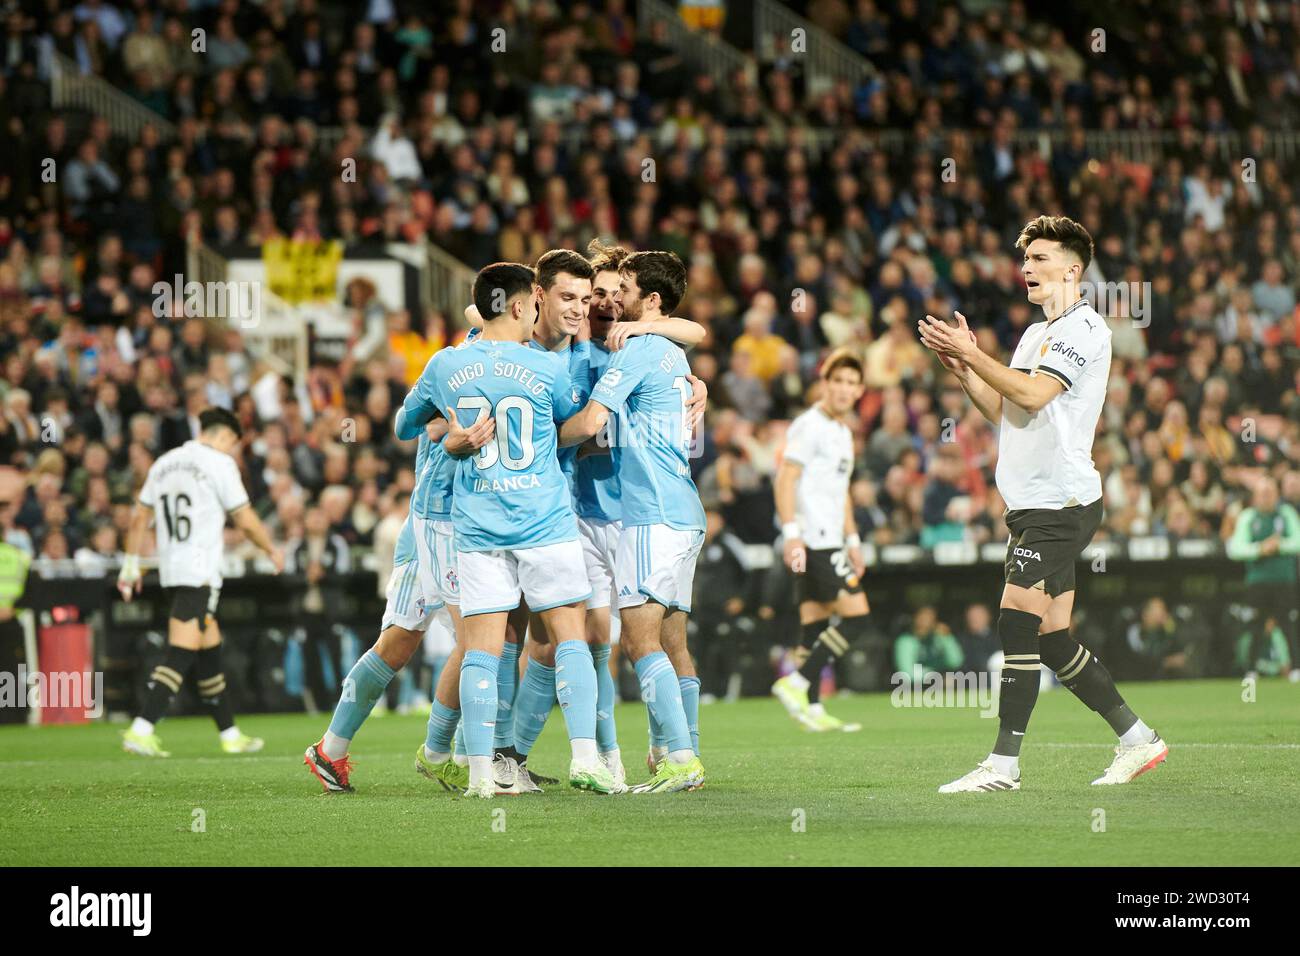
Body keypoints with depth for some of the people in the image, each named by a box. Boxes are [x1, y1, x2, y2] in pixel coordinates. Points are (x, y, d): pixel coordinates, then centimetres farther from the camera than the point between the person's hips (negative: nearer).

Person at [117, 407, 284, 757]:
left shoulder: (163, 464, 15)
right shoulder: (219, 463, -5)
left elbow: (139, 518, 15)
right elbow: (246, 521, -4)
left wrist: (131, 564, 20)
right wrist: (272, 550, 12)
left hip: (169, 571, 8)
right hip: (200, 571, -8)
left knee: (209, 650, 14)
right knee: (181, 654, -11)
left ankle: (230, 734, 20)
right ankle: (141, 731, -21)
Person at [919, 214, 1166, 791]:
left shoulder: (1084, 328, -8)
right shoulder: (1036, 334, 21)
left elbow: (1032, 394, -19)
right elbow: (1001, 409, 19)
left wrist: (971, 354, -15)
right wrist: (959, 365, 6)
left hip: (1061, 503, -9)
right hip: (1031, 506, 9)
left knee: (1017, 624, -13)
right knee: (1051, 639, 9)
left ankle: (1003, 764, -13)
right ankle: (1137, 739, 17)